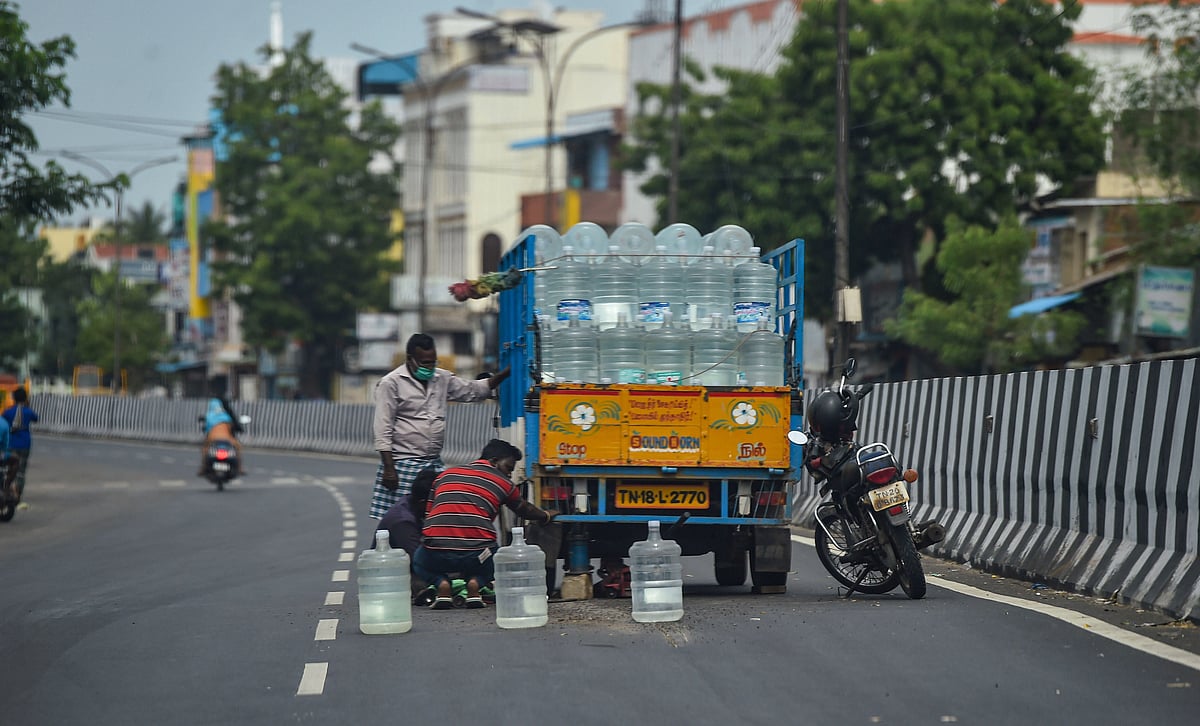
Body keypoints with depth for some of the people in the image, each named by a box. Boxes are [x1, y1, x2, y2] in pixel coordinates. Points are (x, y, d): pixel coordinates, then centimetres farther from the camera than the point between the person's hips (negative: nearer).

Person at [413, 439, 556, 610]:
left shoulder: (445, 475, 21)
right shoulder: (503, 482, 14)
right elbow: (524, 510, 34)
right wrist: (546, 516, 56)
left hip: (436, 552, 1)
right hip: (476, 555, -1)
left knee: (419, 560, 36)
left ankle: (441, 583, 4)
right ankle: (475, 582, 3)